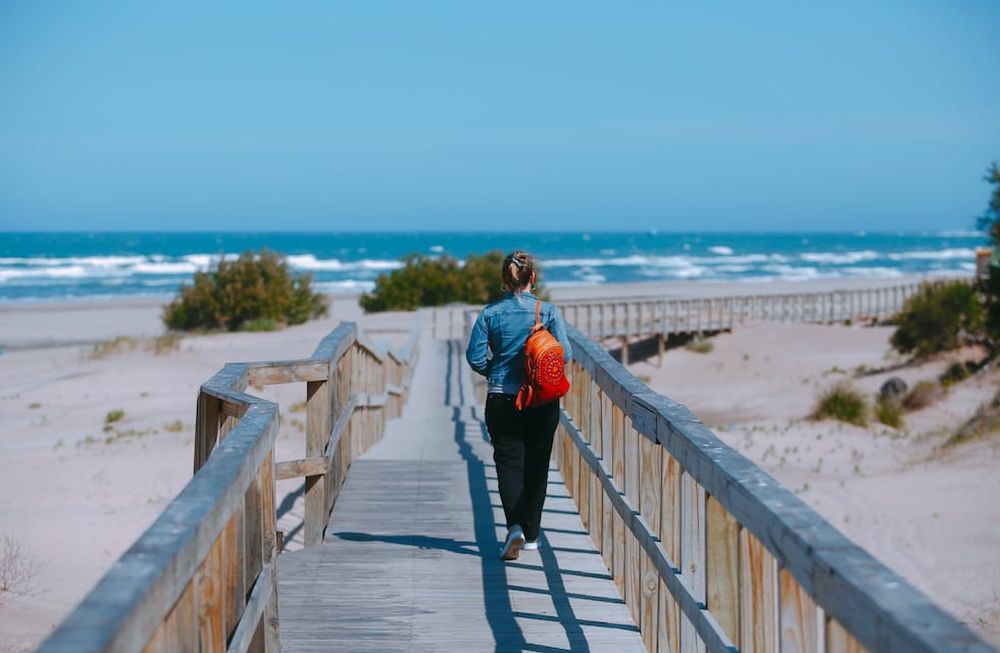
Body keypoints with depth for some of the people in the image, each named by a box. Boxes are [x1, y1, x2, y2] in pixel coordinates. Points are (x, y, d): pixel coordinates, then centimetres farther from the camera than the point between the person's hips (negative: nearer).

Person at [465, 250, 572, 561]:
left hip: (502, 400, 0)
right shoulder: (549, 311, -6)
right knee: (536, 465, 13)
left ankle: (515, 526, -19)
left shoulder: (490, 313, -4)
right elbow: (565, 354, -9)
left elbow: (475, 356, -6)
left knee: (508, 464, 3)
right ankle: (531, 535, 21)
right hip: (543, 402, 0)